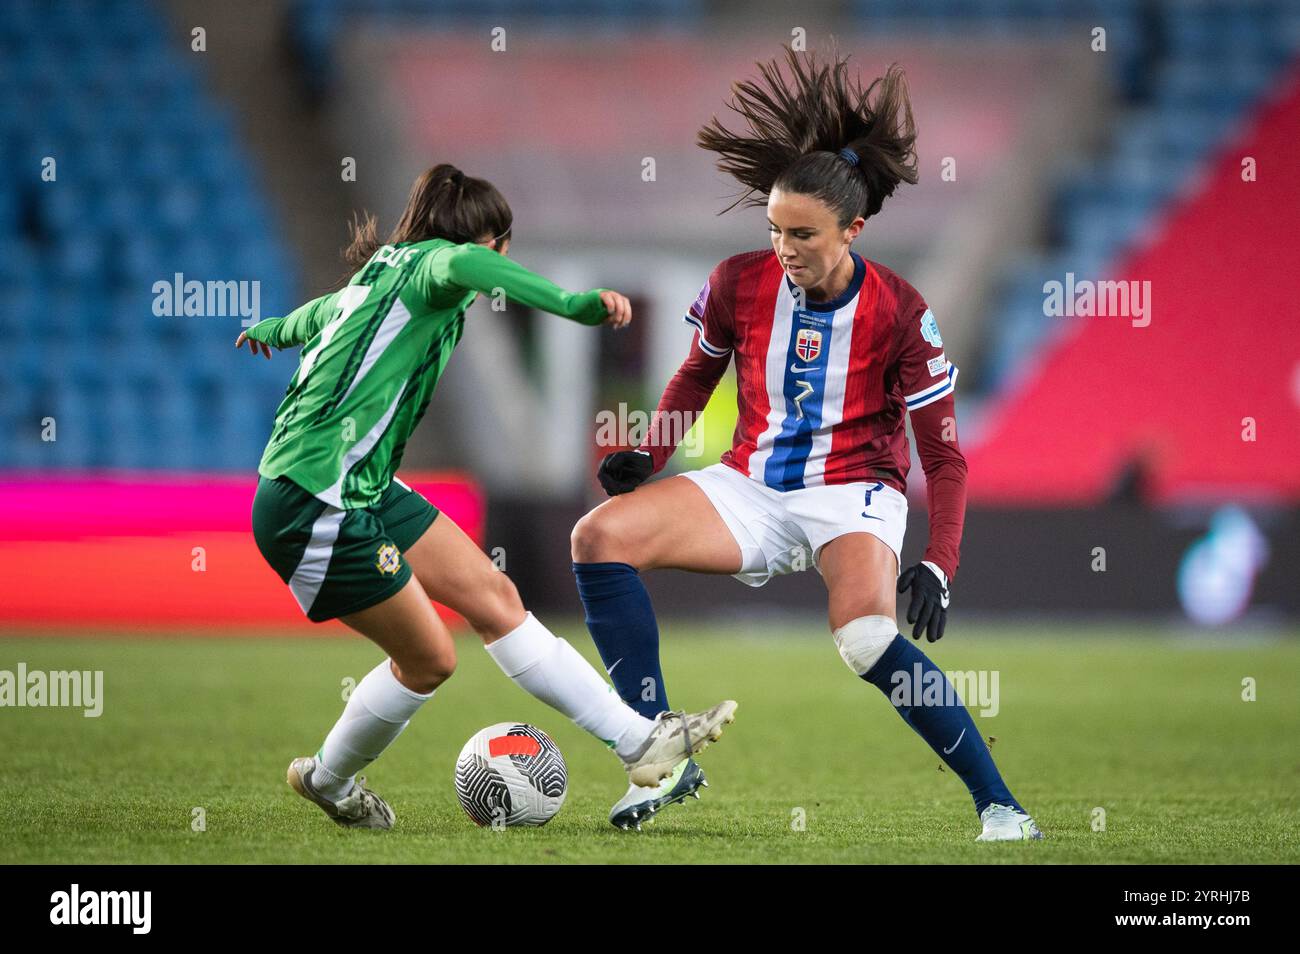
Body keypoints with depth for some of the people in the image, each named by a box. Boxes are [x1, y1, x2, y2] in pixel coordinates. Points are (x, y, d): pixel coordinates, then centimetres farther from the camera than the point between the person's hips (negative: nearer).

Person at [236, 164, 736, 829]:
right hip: (314, 506, -10)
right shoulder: (425, 263, -11)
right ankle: (327, 780, 25)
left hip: (366, 492, 10)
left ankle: (639, 741, 4)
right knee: (429, 659, 1)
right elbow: (463, 264, -38)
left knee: (495, 597, 5)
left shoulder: (380, 278, 16)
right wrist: (568, 303, -48)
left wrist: (275, 330, 62)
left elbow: (320, 313, 39)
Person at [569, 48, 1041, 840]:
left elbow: (944, 456, -10)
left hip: (853, 493, -4)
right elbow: (697, 377, 15)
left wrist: (938, 565, -22)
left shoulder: (899, 313, -15)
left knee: (865, 636, -35)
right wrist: (648, 458, -1)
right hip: (752, 491, 5)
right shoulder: (739, 284, -6)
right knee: (600, 536, -17)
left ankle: (999, 803, -21)